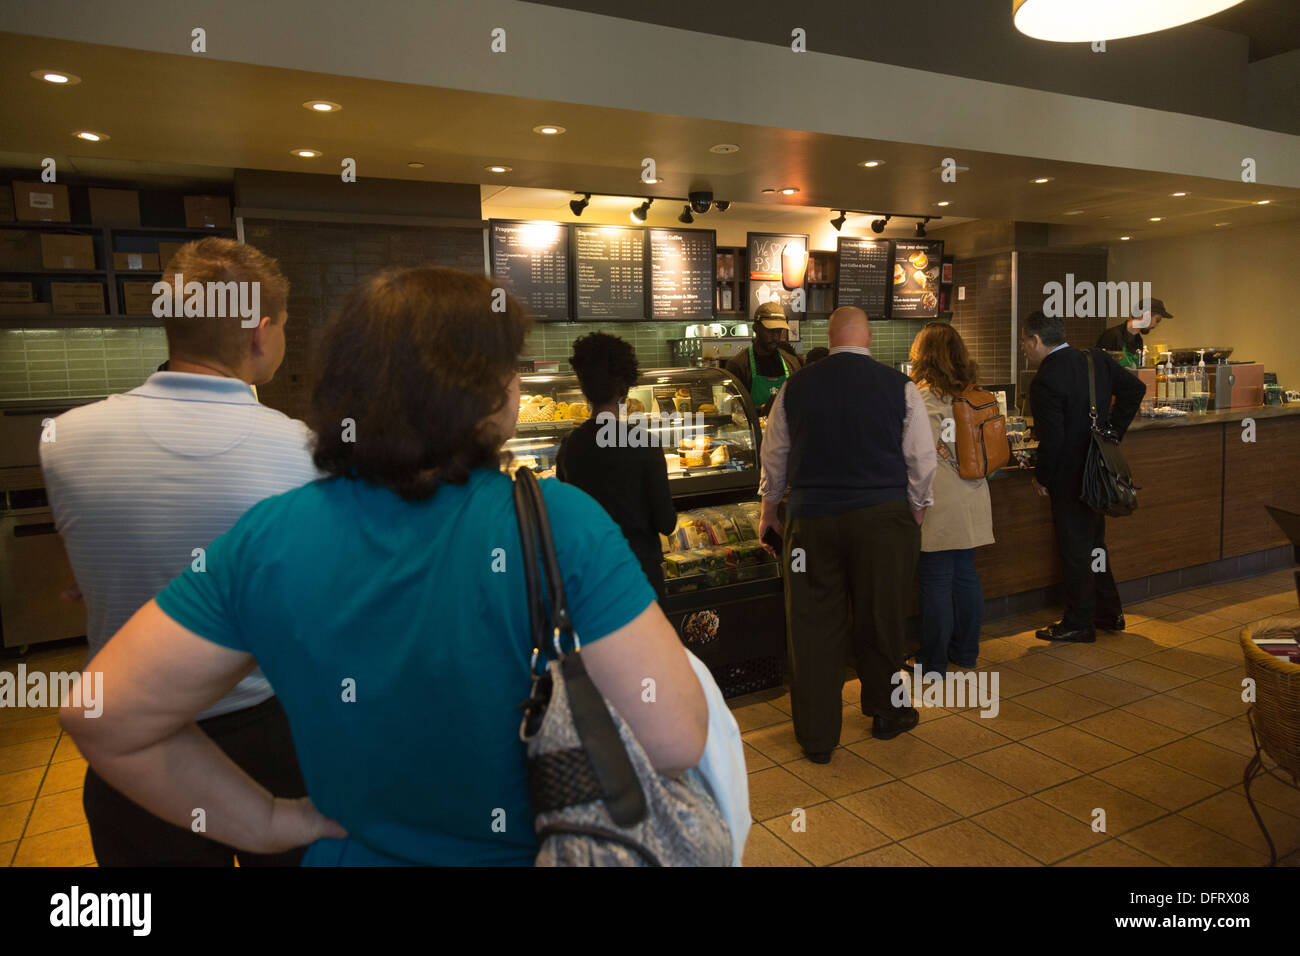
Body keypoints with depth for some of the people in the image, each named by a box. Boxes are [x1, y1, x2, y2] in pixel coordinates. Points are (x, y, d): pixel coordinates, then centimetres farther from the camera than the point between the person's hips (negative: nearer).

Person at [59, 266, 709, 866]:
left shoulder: (268, 538, -14)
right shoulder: (560, 523, -25)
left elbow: (104, 720, -10)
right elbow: (674, 742, -26)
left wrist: (265, 823, -1)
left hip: (353, 848, 3)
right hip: (529, 849, -2)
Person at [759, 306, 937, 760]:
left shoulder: (795, 387, 1)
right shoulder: (899, 386, -3)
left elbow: (774, 457, 11)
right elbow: (922, 461, 2)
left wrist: (769, 510, 25)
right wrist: (915, 516, 17)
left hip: (812, 519, 1)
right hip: (883, 517, 0)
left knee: (814, 626, 8)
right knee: (880, 621, 15)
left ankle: (816, 737, 17)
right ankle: (886, 714, 34)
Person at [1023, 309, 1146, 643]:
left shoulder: (1045, 381, -21)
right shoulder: (1096, 358, 3)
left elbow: (1051, 439, -22)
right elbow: (1135, 388, 10)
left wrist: (1041, 478, -8)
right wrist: (1113, 431, 13)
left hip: (1069, 478, -8)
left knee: (1075, 550, 3)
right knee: (1093, 541, 21)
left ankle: (1079, 624, 15)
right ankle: (1109, 613, 32)